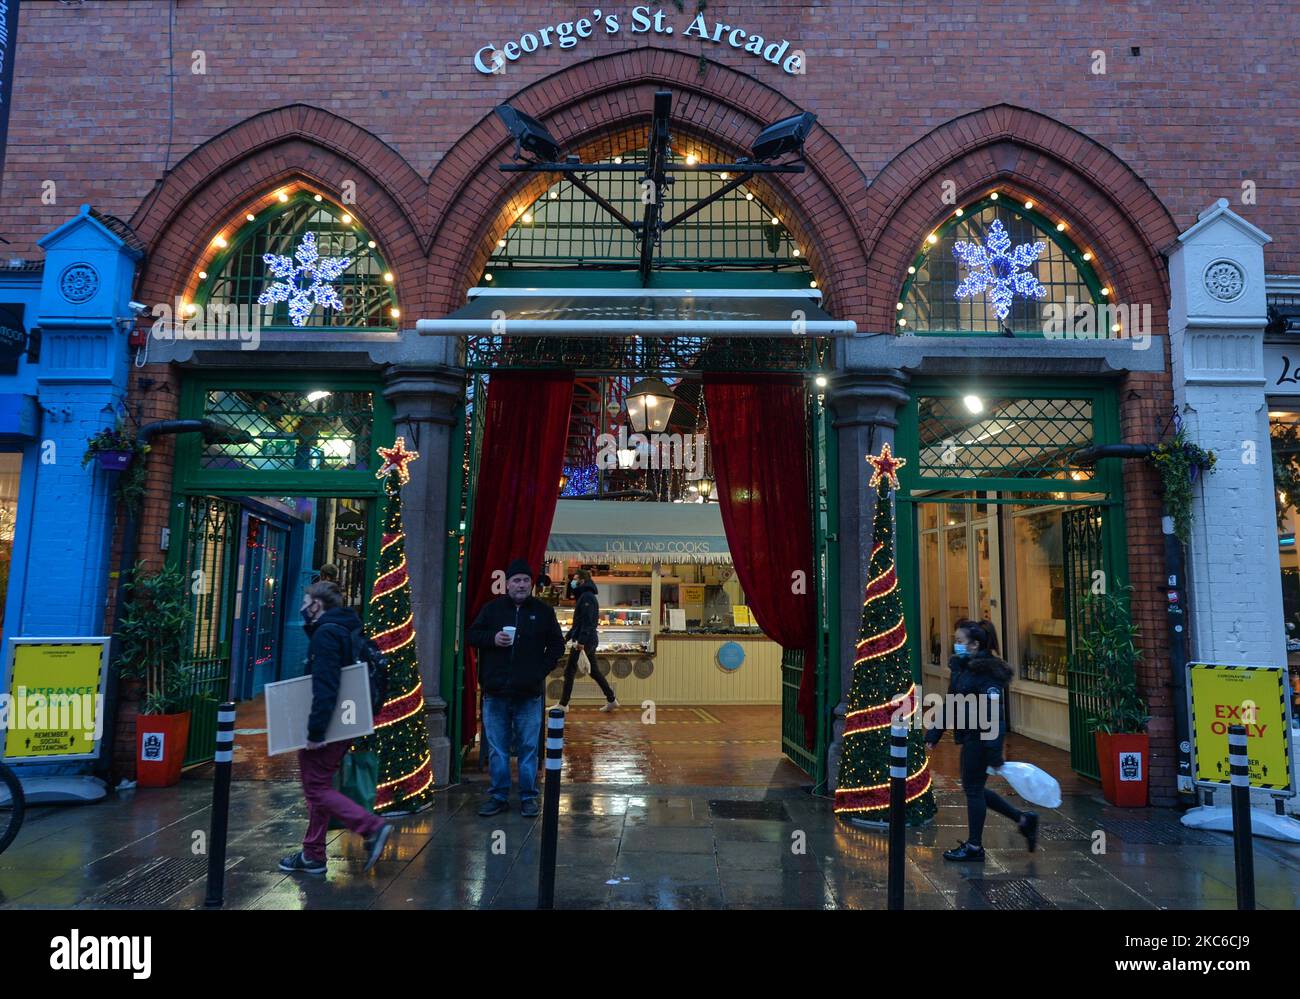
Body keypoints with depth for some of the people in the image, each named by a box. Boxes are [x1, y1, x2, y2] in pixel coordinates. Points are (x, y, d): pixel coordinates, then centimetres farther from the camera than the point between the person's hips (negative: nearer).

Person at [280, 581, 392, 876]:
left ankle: (372, 827, -10)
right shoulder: (343, 631, 15)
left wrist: (315, 731, -26)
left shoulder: (325, 633, -16)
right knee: (319, 786, 16)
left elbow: (325, 687, -25)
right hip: (343, 726, 10)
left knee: (317, 788, -3)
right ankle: (312, 855, 24)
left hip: (326, 729, -10)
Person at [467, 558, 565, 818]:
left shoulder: (543, 611, 5)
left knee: (529, 748, 4)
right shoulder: (492, 608, 6)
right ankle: (498, 796, 21)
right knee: (497, 749, 9)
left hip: (529, 694, -1)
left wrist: (541, 670, -2)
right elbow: (471, 636, 10)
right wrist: (492, 639, -10)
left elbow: (557, 645, 10)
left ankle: (528, 797, 15)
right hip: (495, 693, 1)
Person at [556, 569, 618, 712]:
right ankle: (611, 699, 14)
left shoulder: (587, 596, -13)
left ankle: (563, 704, 4)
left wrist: (581, 641, -27)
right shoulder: (583, 596, 19)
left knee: (569, 671, -2)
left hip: (584, 641, -10)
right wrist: (568, 636, 24)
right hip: (590, 641, 10)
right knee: (593, 671, 13)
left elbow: (588, 621, -22)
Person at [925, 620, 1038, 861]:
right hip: (970, 738, 10)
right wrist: (933, 734, 14)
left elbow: (994, 715, -23)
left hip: (980, 740, -10)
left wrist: (994, 753, -25)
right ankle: (1024, 820, 30)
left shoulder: (986, 673, -20)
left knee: (973, 789, 3)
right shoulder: (961, 668, 9)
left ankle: (974, 847, 18)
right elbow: (950, 705, 16)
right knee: (974, 788, 17)